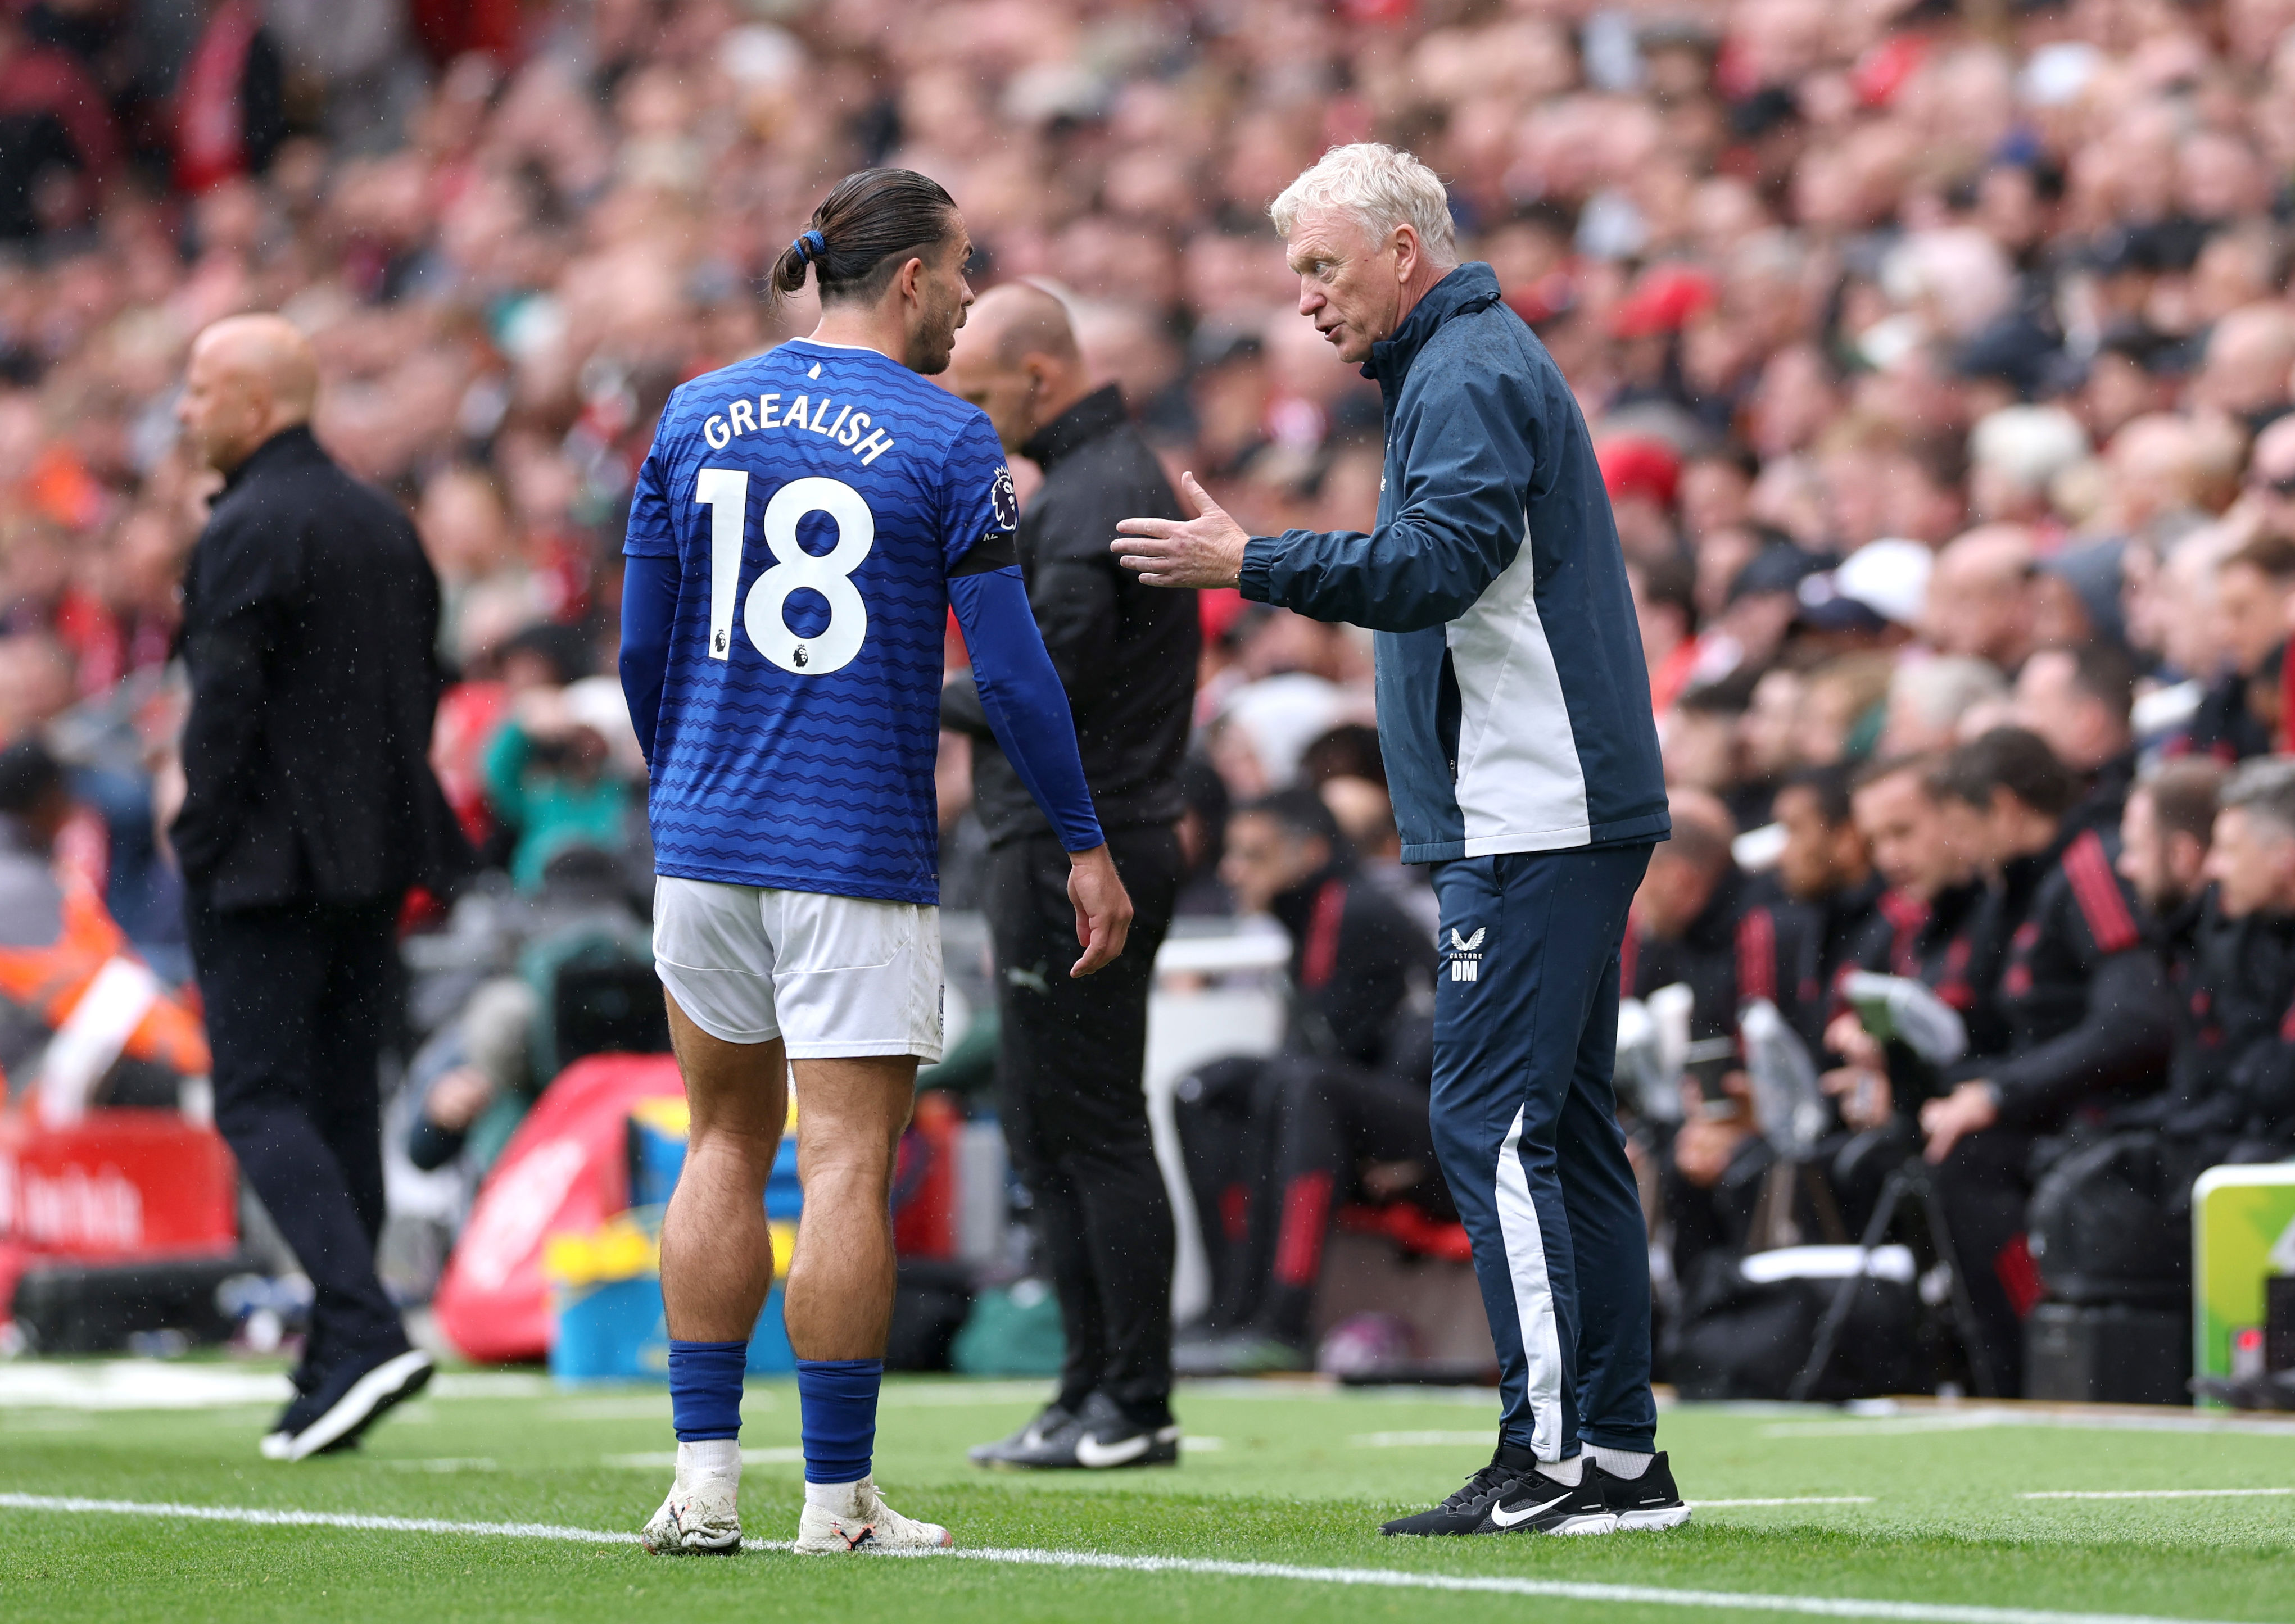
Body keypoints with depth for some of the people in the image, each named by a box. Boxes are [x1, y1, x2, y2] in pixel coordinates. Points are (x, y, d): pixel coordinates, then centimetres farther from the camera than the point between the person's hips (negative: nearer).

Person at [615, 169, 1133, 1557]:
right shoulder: (945, 438, -7)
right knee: (849, 1170, -2)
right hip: (860, 858, -5)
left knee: (726, 1146, 14)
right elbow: (1010, 664, -7)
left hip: (706, 834, 5)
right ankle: (839, 1502, -1)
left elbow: (642, 641, 10)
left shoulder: (698, 415, 7)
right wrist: (1085, 843, 1)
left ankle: (706, 1481, 9)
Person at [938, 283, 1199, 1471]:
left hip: (1078, 854, -11)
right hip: (1072, 846, 11)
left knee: (1089, 1127, -7)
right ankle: (1095, 1392, 16)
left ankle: (1135, 1406, -4)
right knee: (1045, 1129, 13)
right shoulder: (1108, 476, 18)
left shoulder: (1094, 498, -15)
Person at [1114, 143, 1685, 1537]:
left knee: (1490, 1124, -12)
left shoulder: (1468, 377, -11)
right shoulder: (1477, 363, 22)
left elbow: (1437, 562, -24)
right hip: (1564, 812, 11)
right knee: (1566, 1130, 10)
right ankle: (1624, 1458, 12)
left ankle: (1553, 1458, -13)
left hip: (1531, 821, -11)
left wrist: (1251, 565, -24)